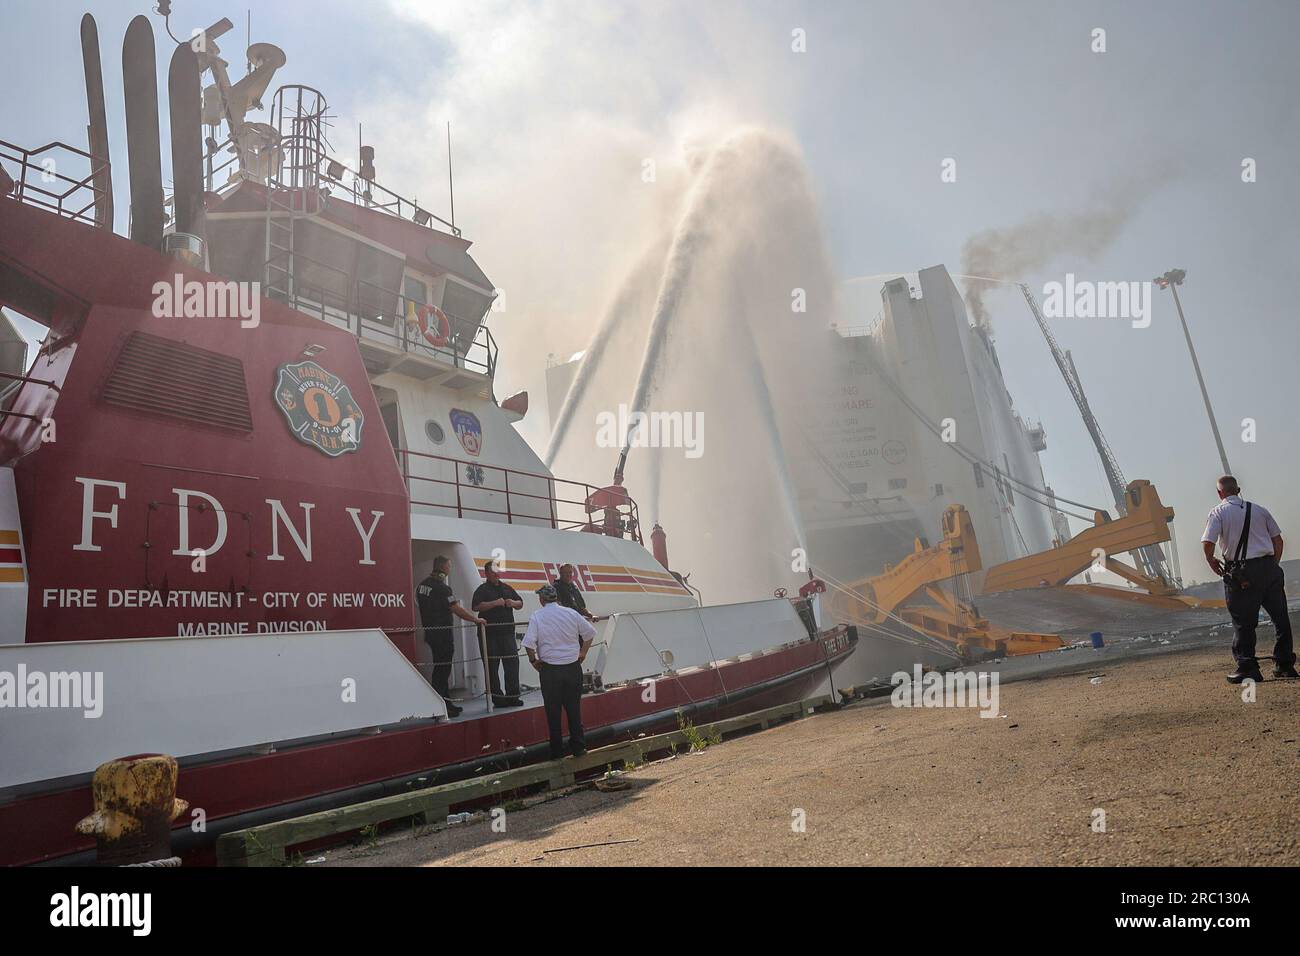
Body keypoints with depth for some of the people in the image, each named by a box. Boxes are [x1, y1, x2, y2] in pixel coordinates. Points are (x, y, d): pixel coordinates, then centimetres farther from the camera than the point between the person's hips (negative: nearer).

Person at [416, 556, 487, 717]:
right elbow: (457, 610, -18)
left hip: (430, 631, 9)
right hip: (442, 634, -9)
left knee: (441, 668, 16)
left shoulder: (422, 585, 9)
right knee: (442, 669, -4)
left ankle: (446, 702, 23)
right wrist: (476, 619, -8)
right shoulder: (441, 587, -17)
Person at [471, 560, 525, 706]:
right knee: (492, 667, 0)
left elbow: (520, 603, 22)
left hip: (507, 632, 5)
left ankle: (512, 696, 11)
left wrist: (513, 603, 0)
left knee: (512, 663, 4)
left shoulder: (507, 588, 16)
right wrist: (495, 603, -19)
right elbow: (476, 606, -16)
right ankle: (497, 698, 6)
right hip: (490, 634, -5)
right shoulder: (483, 589, -1)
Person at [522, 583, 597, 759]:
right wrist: (583, 653, 15)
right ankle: (578, 747, 16)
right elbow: (590, 633, 5)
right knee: (574, 708, 12)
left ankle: (557, 751, 13)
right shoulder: (571, 613, -1)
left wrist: (533, 660, 0)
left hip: (549, 669, -2)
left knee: (553, 711, 8)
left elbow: (529, 643, -16)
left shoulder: (536, 617, -8)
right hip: (573, 667, 2)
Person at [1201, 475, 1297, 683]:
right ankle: (1284, 664, 20)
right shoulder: (1259, 509, 12)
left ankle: (1247, 667, 4)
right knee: (1281, 618, 14)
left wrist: (1211, 562, 5)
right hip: (1269, 567, 4)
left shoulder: (1219, 511, -1)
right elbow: (1278, 540, 13)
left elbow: (1208, 543, -13)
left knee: (1243, 622, 2)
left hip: (1242, 573, -4)